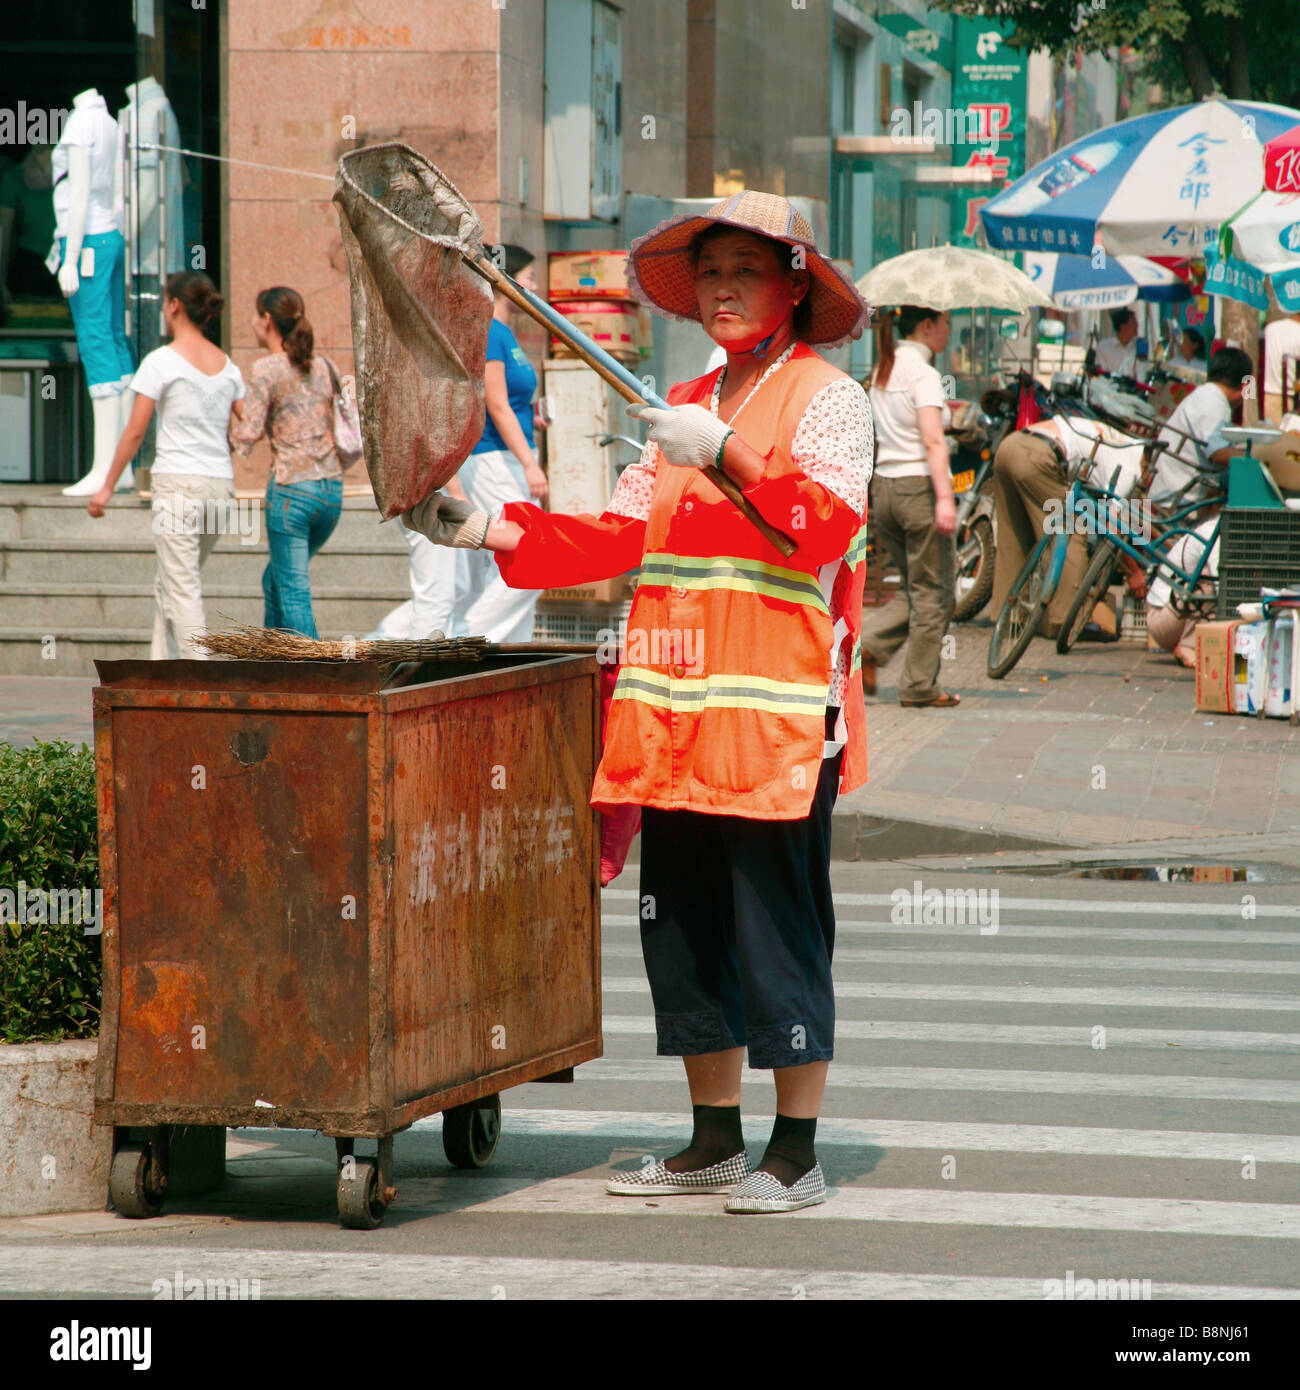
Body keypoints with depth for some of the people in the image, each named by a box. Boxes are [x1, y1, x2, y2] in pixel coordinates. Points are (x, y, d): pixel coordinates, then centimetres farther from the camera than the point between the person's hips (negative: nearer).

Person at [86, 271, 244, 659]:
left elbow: (135, 431, -7)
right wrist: (236, 491, 22)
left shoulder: (162, 361, -6)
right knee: (167, 586, 18)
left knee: (182, 590, -5)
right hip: (220, 485, 6)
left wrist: (107, 486, 1)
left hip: (177, 482, -6)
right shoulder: (227, 365, 11)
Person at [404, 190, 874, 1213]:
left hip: (778, 712, -7)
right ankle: (715, 1141, 20)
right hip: (678, 710, 7)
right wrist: (490, 533, 9)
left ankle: (797, 1153, 2)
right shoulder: (686, 408, 19)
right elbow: (620, 538, 17)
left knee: (779, 928, -4)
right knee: (683, 925, 10)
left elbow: (826, 526, -18)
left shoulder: (826, 399, -2)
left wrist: (726, 453, -27)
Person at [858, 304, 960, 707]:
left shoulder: (882, 372, 12)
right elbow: (933, 441, -21)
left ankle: (867, 648, -1)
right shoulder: (923, 374, -13)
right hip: (920, 485, -8)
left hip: (884, 487, 8)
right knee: (933, 594, 3)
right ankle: (920, 686, 6)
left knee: (915, 590, 17)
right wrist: (944, 499, -26)